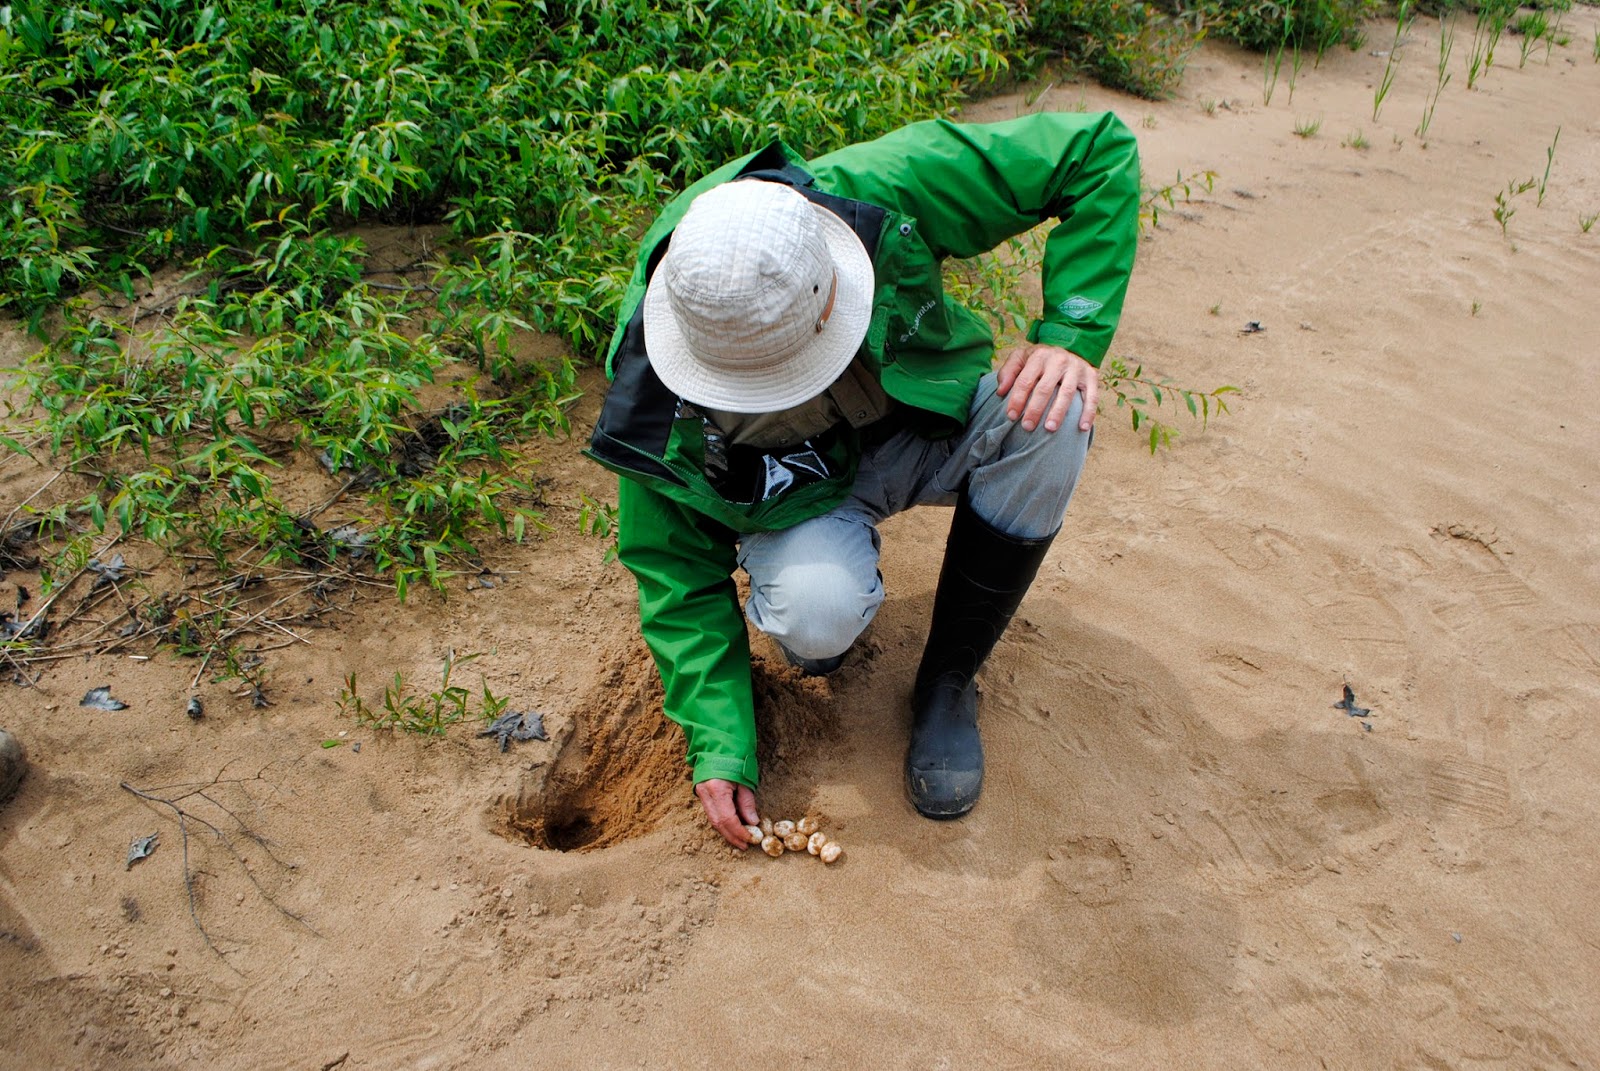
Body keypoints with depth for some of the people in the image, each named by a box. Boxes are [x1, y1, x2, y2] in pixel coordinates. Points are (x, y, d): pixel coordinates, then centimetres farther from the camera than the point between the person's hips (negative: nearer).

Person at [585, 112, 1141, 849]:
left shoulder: (878, 194, -32)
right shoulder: (651, 386, -27)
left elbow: (1100, 149, -22)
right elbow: (679, 568, -14)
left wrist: (1072, 334, -31)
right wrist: (720, 748, -16)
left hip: (928, 428, 2)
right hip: (801, 490, -2)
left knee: (1050, 416, -32)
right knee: (813, 614, -36)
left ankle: (949, 682, -12)